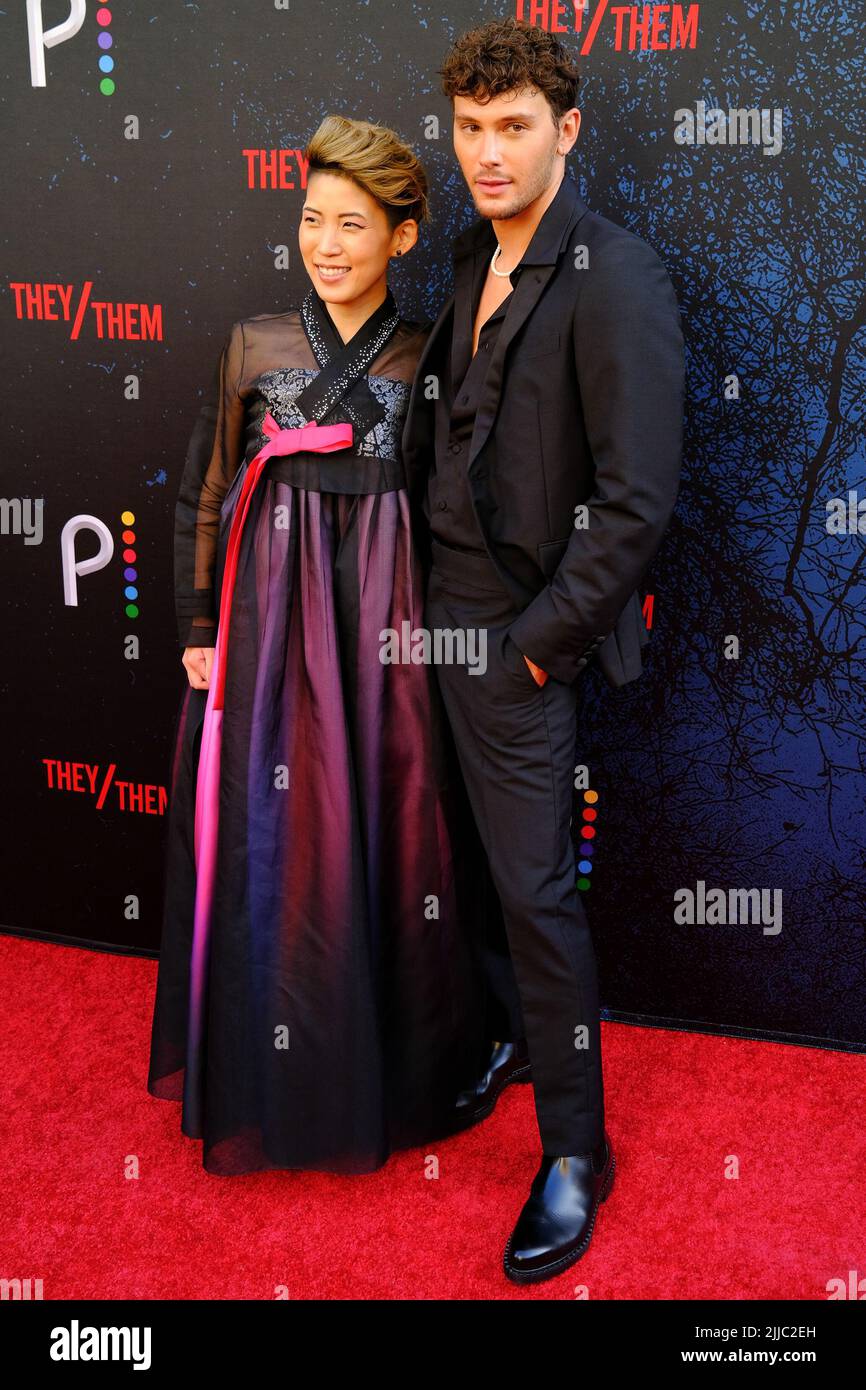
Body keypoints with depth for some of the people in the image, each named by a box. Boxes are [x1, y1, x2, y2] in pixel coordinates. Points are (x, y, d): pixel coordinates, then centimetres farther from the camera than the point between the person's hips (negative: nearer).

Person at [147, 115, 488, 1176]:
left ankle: (392, 1075, 25)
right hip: (273, 611, 0)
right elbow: (204, 496, 5)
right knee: (273, 839, 4)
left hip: (387, 617, 0)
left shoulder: (425, 357, 4)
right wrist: (200, 629, 1)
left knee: (389, 834, 5)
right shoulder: (254, 343, 3)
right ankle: (275, 1085, 23)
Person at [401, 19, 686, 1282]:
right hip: (436, 611, 7)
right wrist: (419, 590, 10)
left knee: (536, 889, 1)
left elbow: (639, 497, -20)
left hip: (517, 635, -7)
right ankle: (507, 1032, 43)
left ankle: (575, 1152, 18)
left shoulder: (615, 276, -15)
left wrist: (543, 640, -15)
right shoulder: (472, 262, 10)